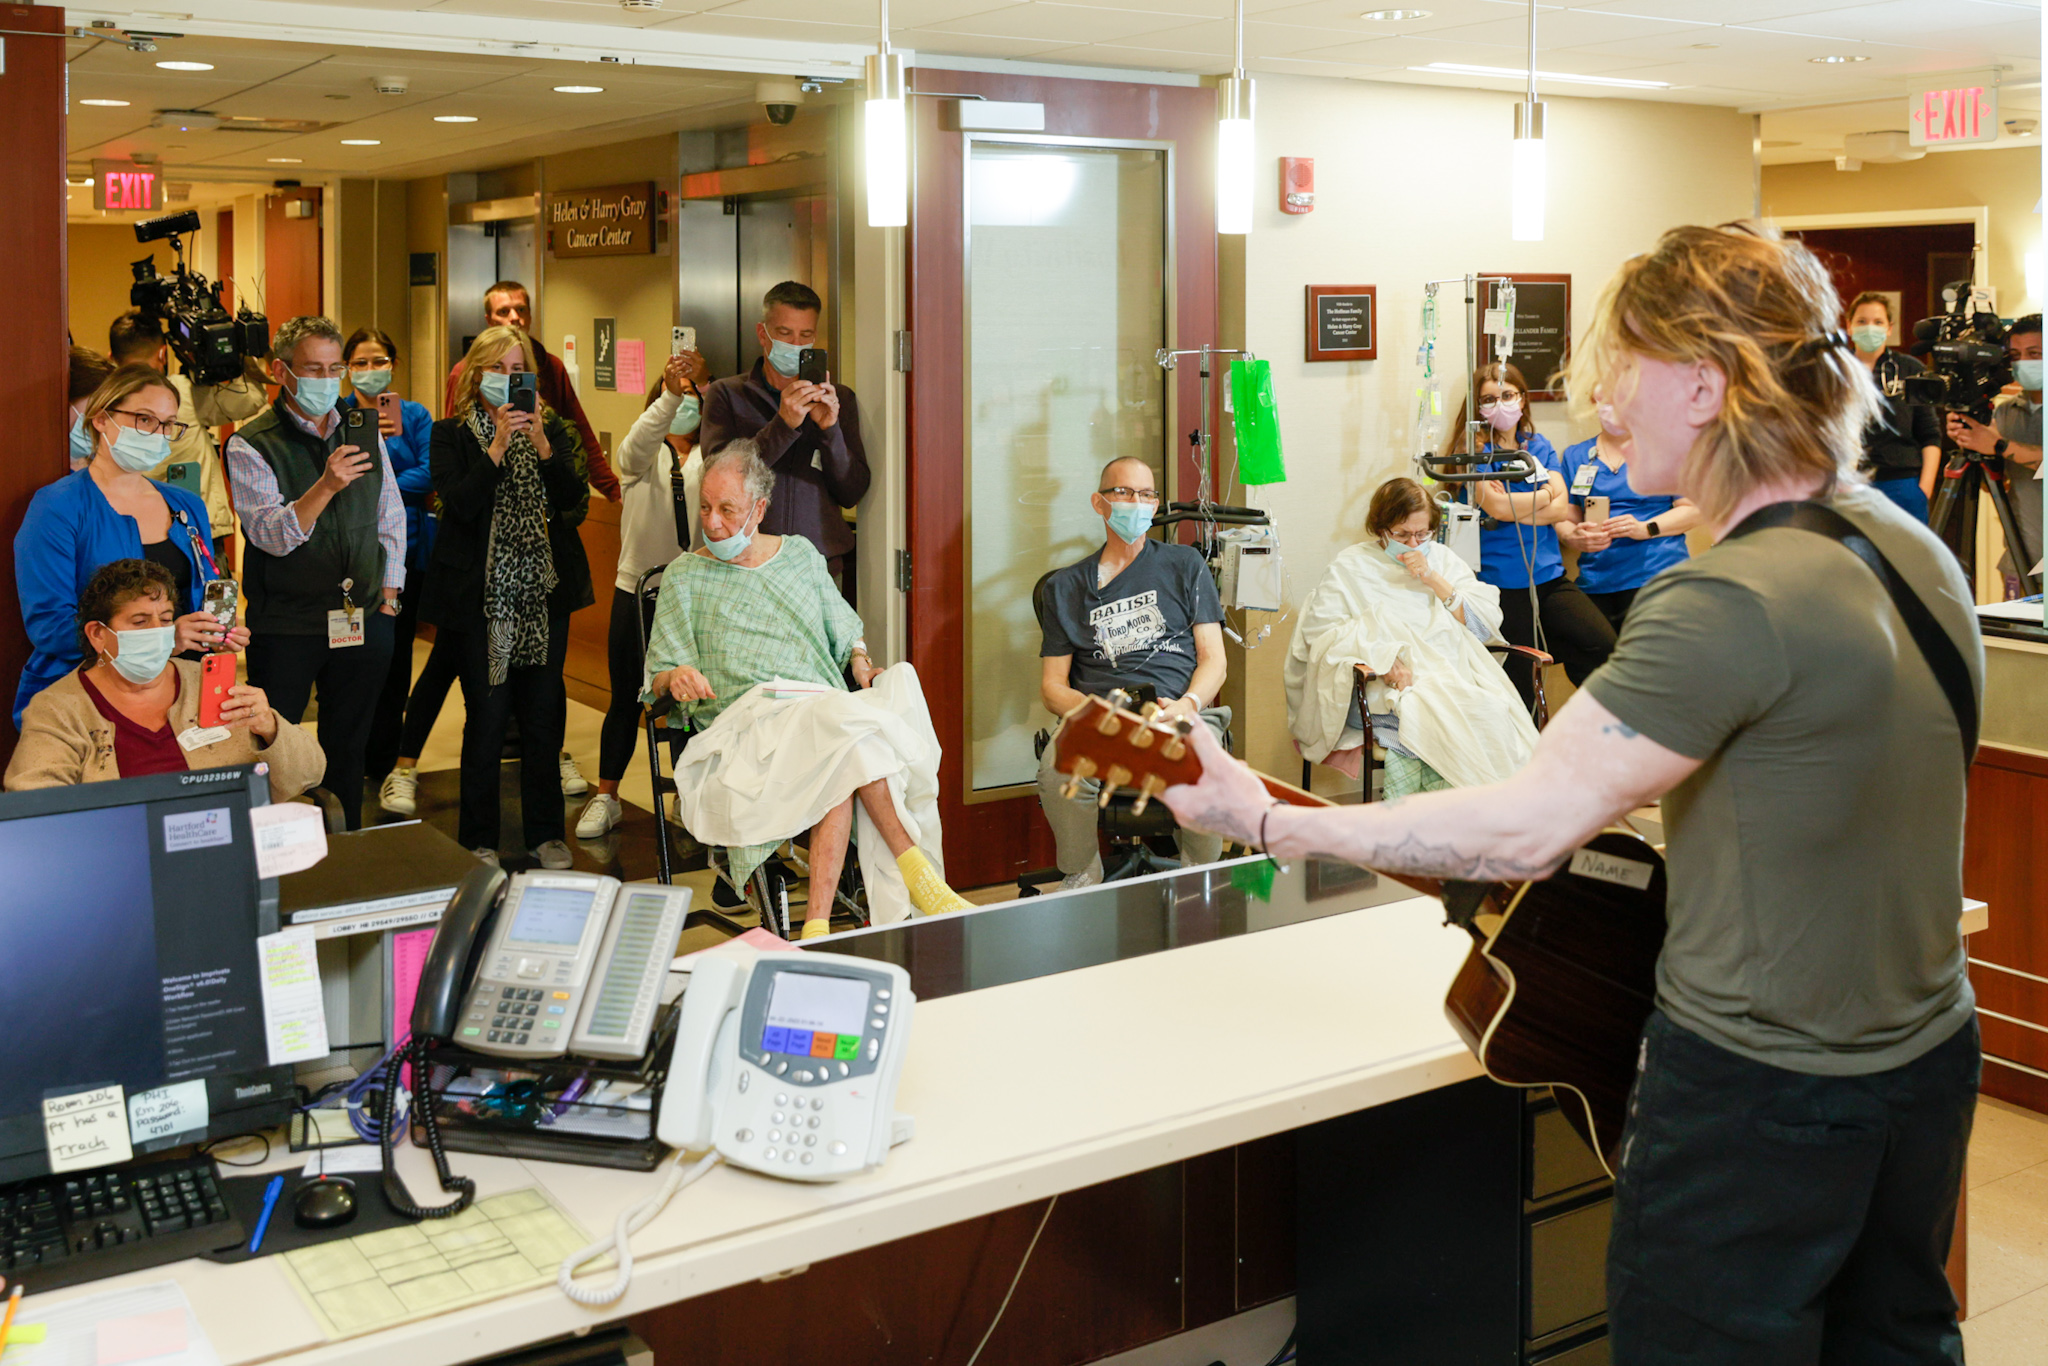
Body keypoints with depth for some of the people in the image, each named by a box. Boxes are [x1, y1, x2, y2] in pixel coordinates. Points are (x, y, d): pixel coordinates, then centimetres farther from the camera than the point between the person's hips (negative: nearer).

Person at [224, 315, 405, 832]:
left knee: (347, 749, 14)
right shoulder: (251, 445, -7)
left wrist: (389, 591, 10)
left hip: (364, 619, 4)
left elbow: (391, 517, 17)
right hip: (286, 626, -4)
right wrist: (326, 486, -31)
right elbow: (272, 536, -19)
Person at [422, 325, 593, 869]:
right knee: (487, 716, -2)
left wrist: (542, 445, -15)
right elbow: (459, 504, -12)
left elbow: (576, 501, -3)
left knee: (543, 712, 6)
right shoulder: (453, 433, 3)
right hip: (481, 593, -3)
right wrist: (499, 446, -20)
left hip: (545, 590, 3)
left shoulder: (552, 428, 10)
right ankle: (480, 839, 10)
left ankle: (545, 832, 19)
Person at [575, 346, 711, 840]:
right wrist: (670, 392, -39)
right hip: (637, 588, 0)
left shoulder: (708, 459, 5)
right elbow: (640, 440, -22)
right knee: (626, 697, 5)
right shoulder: (643, 457, 2)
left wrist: (705, 387, -34)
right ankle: (606, 798, 16)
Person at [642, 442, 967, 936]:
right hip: (743, 723, -3)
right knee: (852, 726, -37)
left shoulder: (801, 554, 24)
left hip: (823, 708, 3)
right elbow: (657, 676, 9)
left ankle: (818, 923, -44)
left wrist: (861, 663, 7)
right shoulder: (684, 576, 15)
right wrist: (675, 678, -14)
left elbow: (845, 632, 29)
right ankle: (919, 876, -37)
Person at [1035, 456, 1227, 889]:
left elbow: (1213, 660, 13)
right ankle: (1081, 879, -7)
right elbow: (1052, 686, 14)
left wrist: (1187, 704, -9)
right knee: (1057, 769, -35)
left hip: (1179, 711, 0)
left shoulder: (1185, 565, 19)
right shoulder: (1065, 586, 19)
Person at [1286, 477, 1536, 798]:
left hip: (1454, 680, 4)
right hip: (1386, 688, -4)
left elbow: (1487, 624, 12)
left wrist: (1434, 580, 1)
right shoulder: (1350, 567, 12)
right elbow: (1320, 629, -3)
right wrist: (1382, 661, -17)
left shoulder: (1443, 559, 22)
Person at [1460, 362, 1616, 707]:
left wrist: (1512, 505, -11)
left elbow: (1561, 508, 1)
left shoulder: (1539, 446, 11)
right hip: (1503, 584, -4)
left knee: (1604, 645, -17)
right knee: (1517, 686, 3)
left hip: (1549, 574, 4)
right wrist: (1545, 495, -3)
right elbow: (1495, 505, -19)